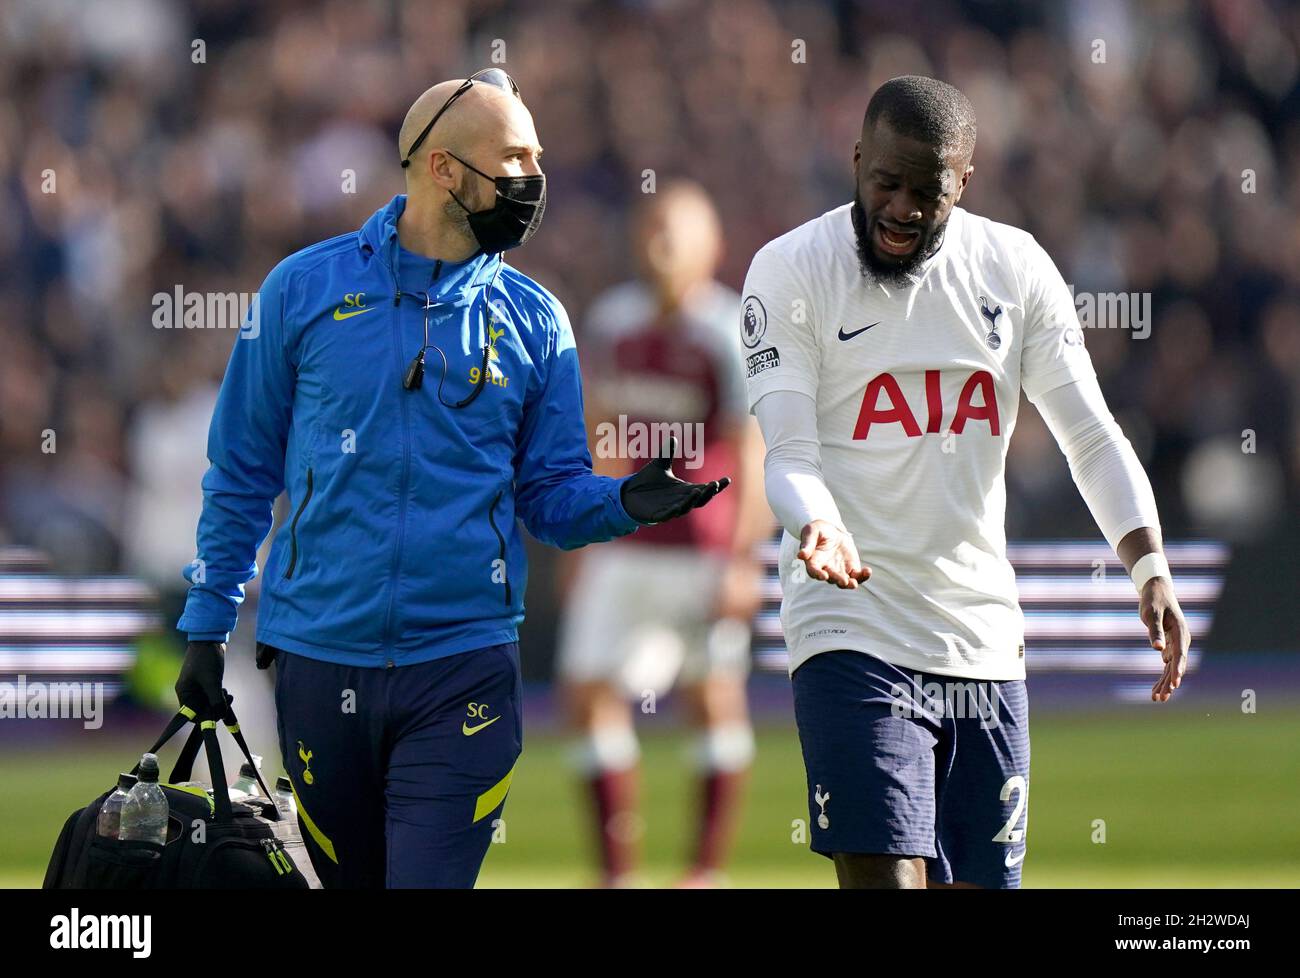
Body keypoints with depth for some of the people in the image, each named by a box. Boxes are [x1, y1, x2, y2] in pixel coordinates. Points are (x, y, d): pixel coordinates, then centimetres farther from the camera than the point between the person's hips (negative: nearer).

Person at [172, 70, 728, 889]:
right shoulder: (307, 290, 1)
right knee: (350, 877, 12)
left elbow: (551, 496, 6)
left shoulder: (533, 321, 5)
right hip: (321, 658, 0)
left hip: (462, 665, 0)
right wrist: (208, 624, 3)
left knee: (432, 878, -8)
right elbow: (243, 473, 7)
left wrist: (623, 503, -15)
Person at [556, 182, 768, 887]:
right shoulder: (613, 321, 6)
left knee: (714, 697, 5)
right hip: (628, 544, 5)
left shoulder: (732, 333, -12)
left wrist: (743, 559, -19)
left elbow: (755, 454, -14)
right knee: (589, 690, -2)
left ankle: (707, 869, 16)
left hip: (706, 548, -5)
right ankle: (617, 871, 5)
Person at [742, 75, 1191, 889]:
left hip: (985, 638, 4)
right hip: (854, 636, -4)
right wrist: (818, 530, -31)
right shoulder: (793, 272, -3)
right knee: (888, 879, -17)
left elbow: (1092, 437, 6)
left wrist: (1150, 565, -10)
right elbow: (792, 453, -8)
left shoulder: (1017, 269, 7)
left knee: (982, 879, 4)